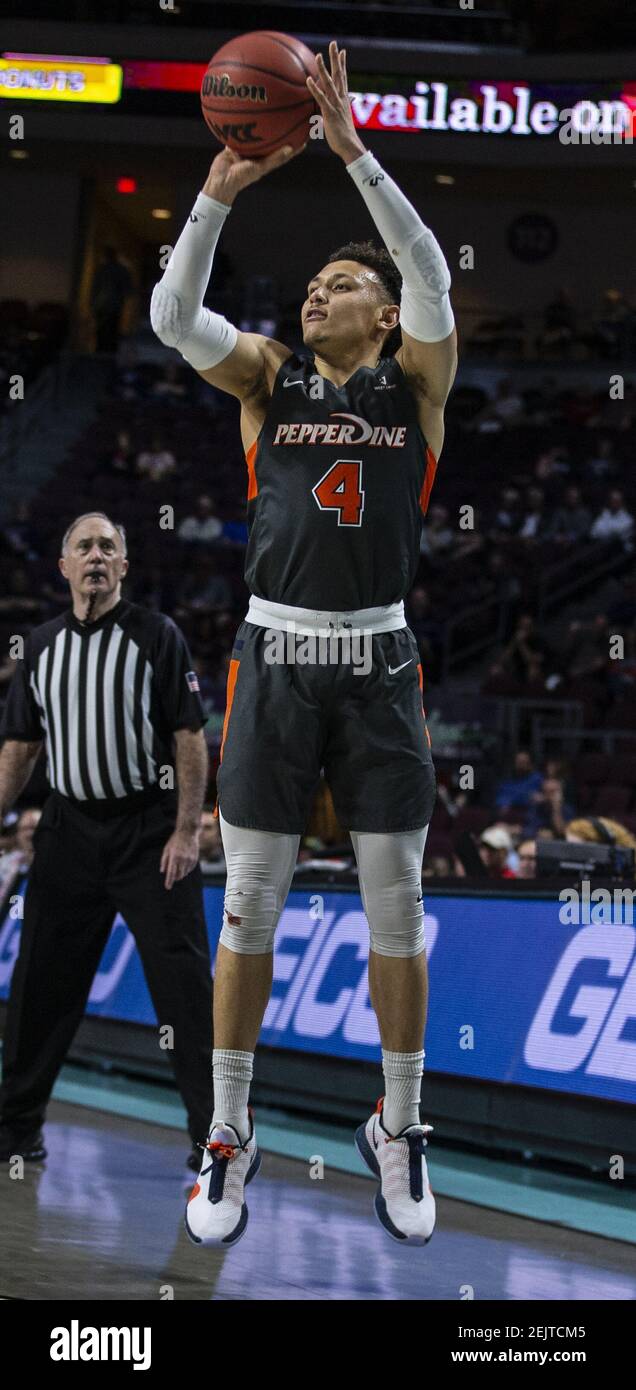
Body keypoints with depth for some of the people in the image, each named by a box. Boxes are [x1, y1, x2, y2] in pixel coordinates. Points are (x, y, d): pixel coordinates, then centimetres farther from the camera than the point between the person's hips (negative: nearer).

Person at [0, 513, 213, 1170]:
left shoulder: (156, 636, -2)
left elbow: (190, 738, -5)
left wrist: (186, 831, -13)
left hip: (150, 832, -4)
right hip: (69, 831, 4)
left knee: (183, 983, -8)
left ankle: (215, 1132, -5)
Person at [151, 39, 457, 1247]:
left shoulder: (414, 383, 4)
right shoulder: (268, 378, 8)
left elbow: (433, 278, -15)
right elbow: (173, 315, -9)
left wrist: (351, 149, -22)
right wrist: (219, 192, -21)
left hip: (378, 668, -1)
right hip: (274, 659, 1)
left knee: (396, 909, 2)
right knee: (249, 908, 2)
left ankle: (398, 1134, 15)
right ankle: (230, 1138, 11)